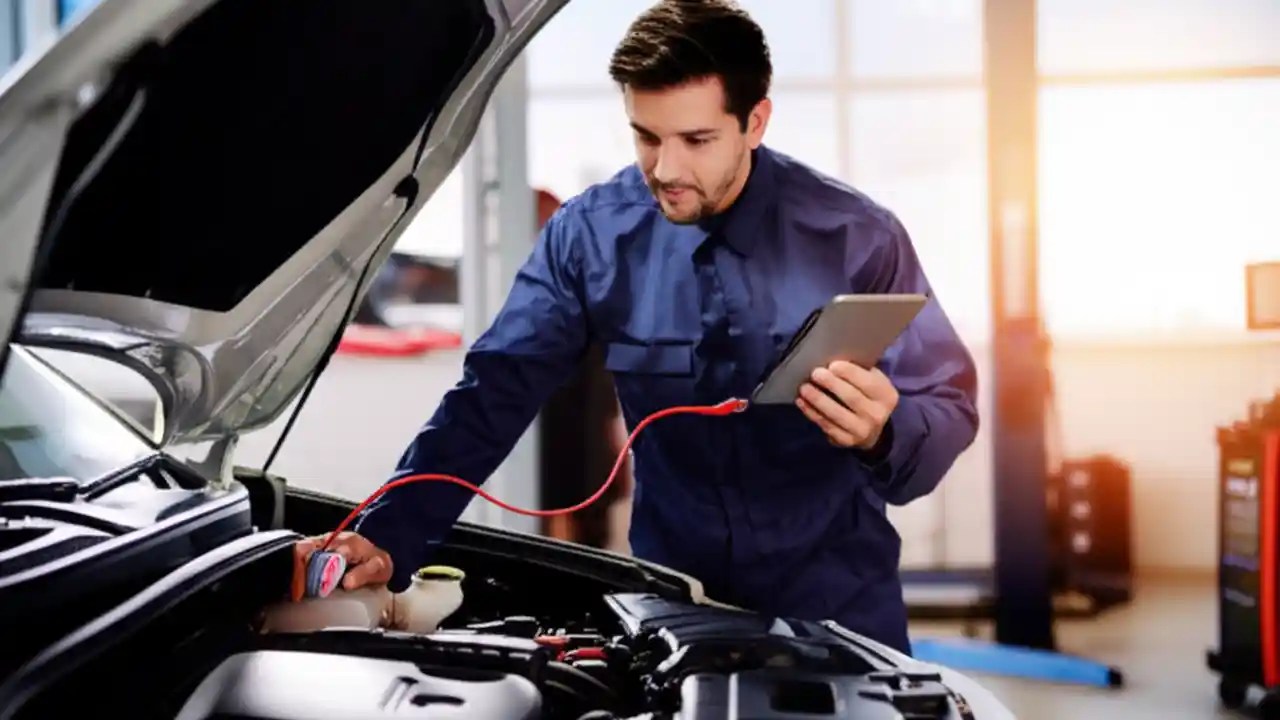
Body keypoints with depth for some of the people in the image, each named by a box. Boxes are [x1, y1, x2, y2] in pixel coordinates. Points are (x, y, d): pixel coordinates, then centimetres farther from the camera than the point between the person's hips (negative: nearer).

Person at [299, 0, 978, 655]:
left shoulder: (855, 236, -14)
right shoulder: (590, 232, -10)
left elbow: (949, 406, -11)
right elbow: (493, 393, -12)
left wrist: (884, 433, -35)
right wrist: (387, 539, -24)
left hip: (835, 597, -1)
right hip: (674, 591, 1)